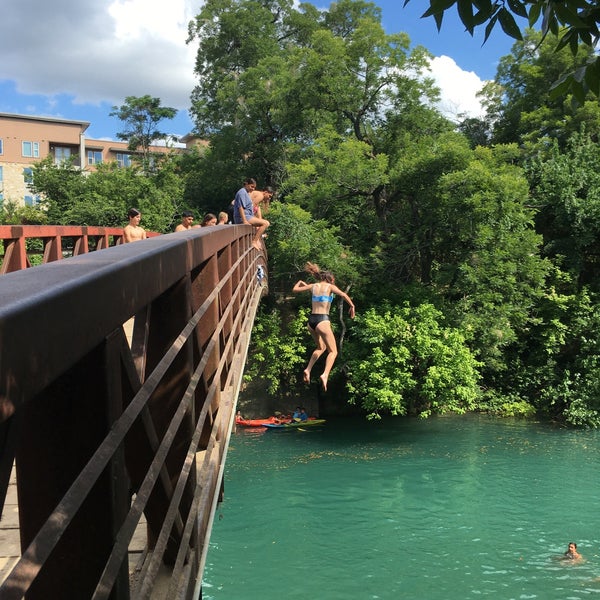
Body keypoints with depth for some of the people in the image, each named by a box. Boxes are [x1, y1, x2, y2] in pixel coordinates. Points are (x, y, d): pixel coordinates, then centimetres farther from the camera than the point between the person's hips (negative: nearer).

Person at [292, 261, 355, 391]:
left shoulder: (313, 286, 12)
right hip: (322, 321, -6)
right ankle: (325, 375, -23)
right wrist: (352, 306, -5)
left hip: (311, 321, 6)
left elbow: (295, 289, 20)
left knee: (321, 347, 28)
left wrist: (300, 282, 39)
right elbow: (343, 294, -15)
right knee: (333, 351, 1)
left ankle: (308, 369, 14)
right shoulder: (330, 287, 1)